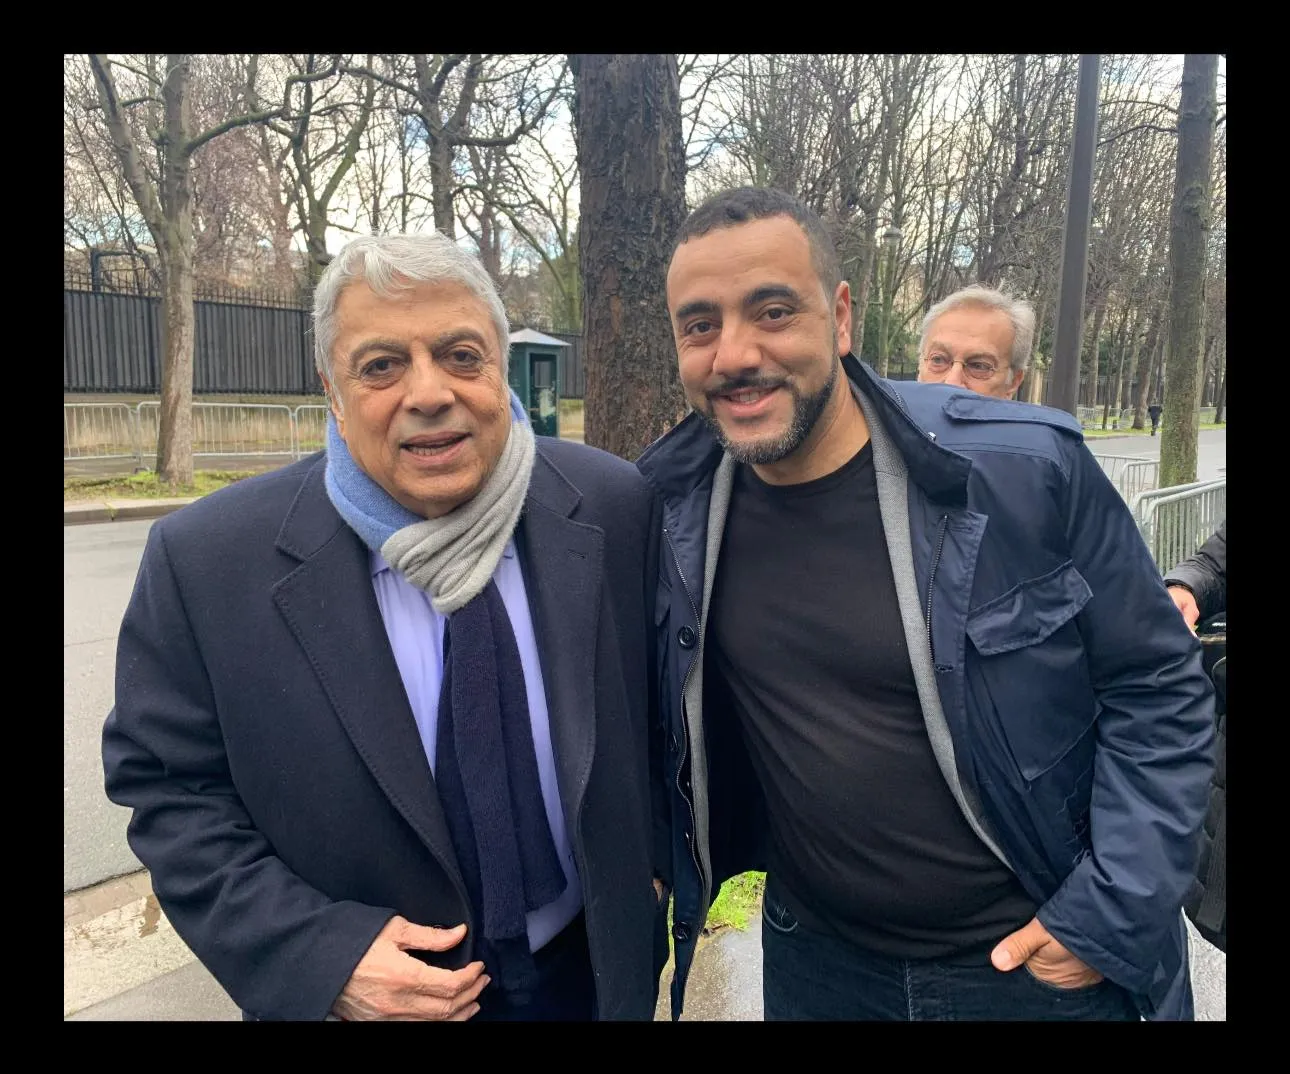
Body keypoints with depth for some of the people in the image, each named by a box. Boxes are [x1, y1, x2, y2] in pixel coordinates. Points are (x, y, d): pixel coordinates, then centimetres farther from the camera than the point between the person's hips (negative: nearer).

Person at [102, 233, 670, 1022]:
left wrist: (652, 853, 0)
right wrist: (318, 956, -18)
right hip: (357, 985, -1)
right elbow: (170, 789, -9)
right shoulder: (204, 563, -17)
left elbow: (668, 695, -1)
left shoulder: (615, 507, -15)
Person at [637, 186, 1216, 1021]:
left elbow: (1157, 688, -9)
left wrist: (1113, 914, -11)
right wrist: (650, 855, 3)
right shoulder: (675, 504, -10)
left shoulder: (1027, 471, -20)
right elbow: (662, 696, 7)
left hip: (1034, 963, -2)